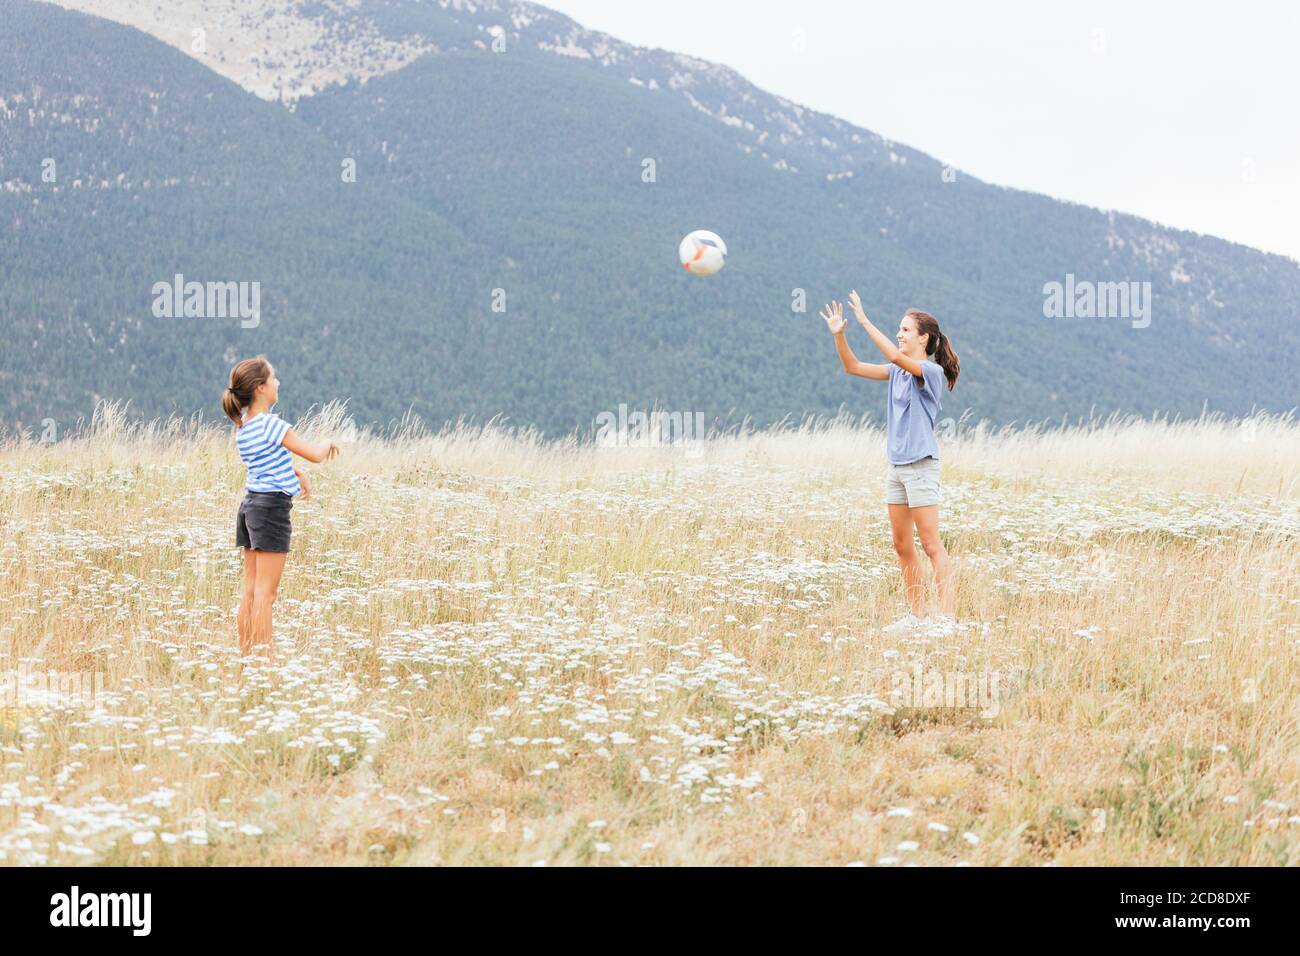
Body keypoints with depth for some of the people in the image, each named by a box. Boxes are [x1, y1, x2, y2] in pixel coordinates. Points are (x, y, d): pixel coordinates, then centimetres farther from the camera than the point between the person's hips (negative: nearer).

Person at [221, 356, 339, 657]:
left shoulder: (242, 424, 9)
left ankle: (246, 654, 14)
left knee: (251, 590, 11)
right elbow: (315, 455, -16)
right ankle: (264, 656, -6)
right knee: (265, 593, -7)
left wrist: (297, 474, 19)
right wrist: (327, 443, 5)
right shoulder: (271, 424, -17)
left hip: (251, 505, 9)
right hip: (272, 507, -9)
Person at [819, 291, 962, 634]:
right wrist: (838, 335, -2)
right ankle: (916, 615, 17)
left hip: (921, 465, -8)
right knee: (902, 545, 10)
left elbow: (896, 356, -28)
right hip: (897, 466, 9)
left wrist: (865, 321, -26)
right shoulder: (899, 371, 12)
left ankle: (947, 617, -10)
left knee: (931, 544, -10)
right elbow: (854, 367, 13)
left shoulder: (932, 371, -12)